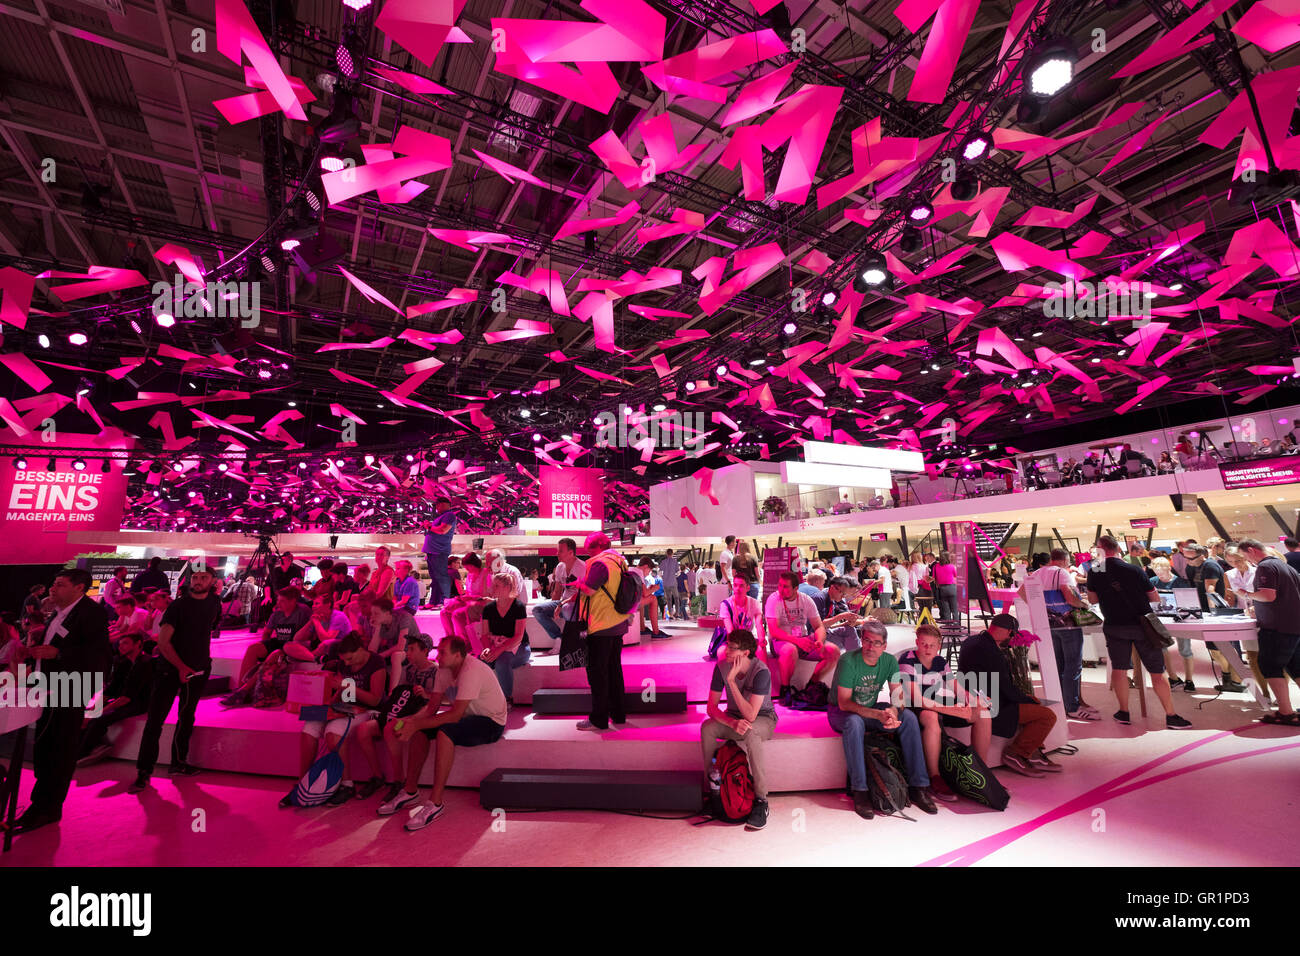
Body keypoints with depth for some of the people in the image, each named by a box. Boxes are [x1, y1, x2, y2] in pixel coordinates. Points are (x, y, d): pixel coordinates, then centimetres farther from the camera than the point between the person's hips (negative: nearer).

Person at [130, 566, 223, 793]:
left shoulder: (214, 602, 3)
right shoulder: (178, 606, -11)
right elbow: (163, 641, -13)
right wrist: (181, 667, -18)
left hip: (199, 669, 4)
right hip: (170, 669, -4)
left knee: (187, 718, 12)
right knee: (155, 719, -3)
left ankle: (179, 762, 23)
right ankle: (144, 772, 6)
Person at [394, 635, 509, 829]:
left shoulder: (472, 670, -27)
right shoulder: (444, 669, 0)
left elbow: (456, 715, -29)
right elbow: (433, 706, 3)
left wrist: (416, 724, -28)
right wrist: (411, 720, -16)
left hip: (491, 722, -9)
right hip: (468, 717, 9)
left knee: (445, 732, -31)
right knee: (420, 731, -3)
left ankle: (435, 803, -24)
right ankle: (410, 791, 7)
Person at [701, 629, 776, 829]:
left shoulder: (761, 672, -28)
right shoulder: (721, 666, -15)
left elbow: (750, 715, -33)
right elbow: (711, 707, -13)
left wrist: (731, 681, -37)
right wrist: (733, 723, -32)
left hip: (763, 719, -4)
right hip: (733, 716, 4)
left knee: (750, 733, -38)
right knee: (707, 727, -27)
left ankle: (761, 801, -26)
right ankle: (712, 781, -7)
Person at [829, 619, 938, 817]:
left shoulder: (889, 661, -6)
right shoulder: (848, 661, -23)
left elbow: (898, 697, -7)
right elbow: (844, 703, -27)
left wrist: (893, 711, -32)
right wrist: (878, 714, -39)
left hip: (871, 710, 5)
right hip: (841, 712, -5)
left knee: (909, 718, -18)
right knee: (854, 723, -38)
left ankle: (918, 786, -13)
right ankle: (860, 791, -29)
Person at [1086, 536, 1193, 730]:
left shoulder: (1094, 573, -4)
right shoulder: (1134, 570, -7)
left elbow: (1093, 599, 8)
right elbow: (1155, 598, 4)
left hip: (1114, 626, 1)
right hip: (1141, 625, -1)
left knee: (1118, 669, 10)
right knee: (1157, 670, 6)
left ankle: (1124, 712, 17)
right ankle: (1171, 716, 9)